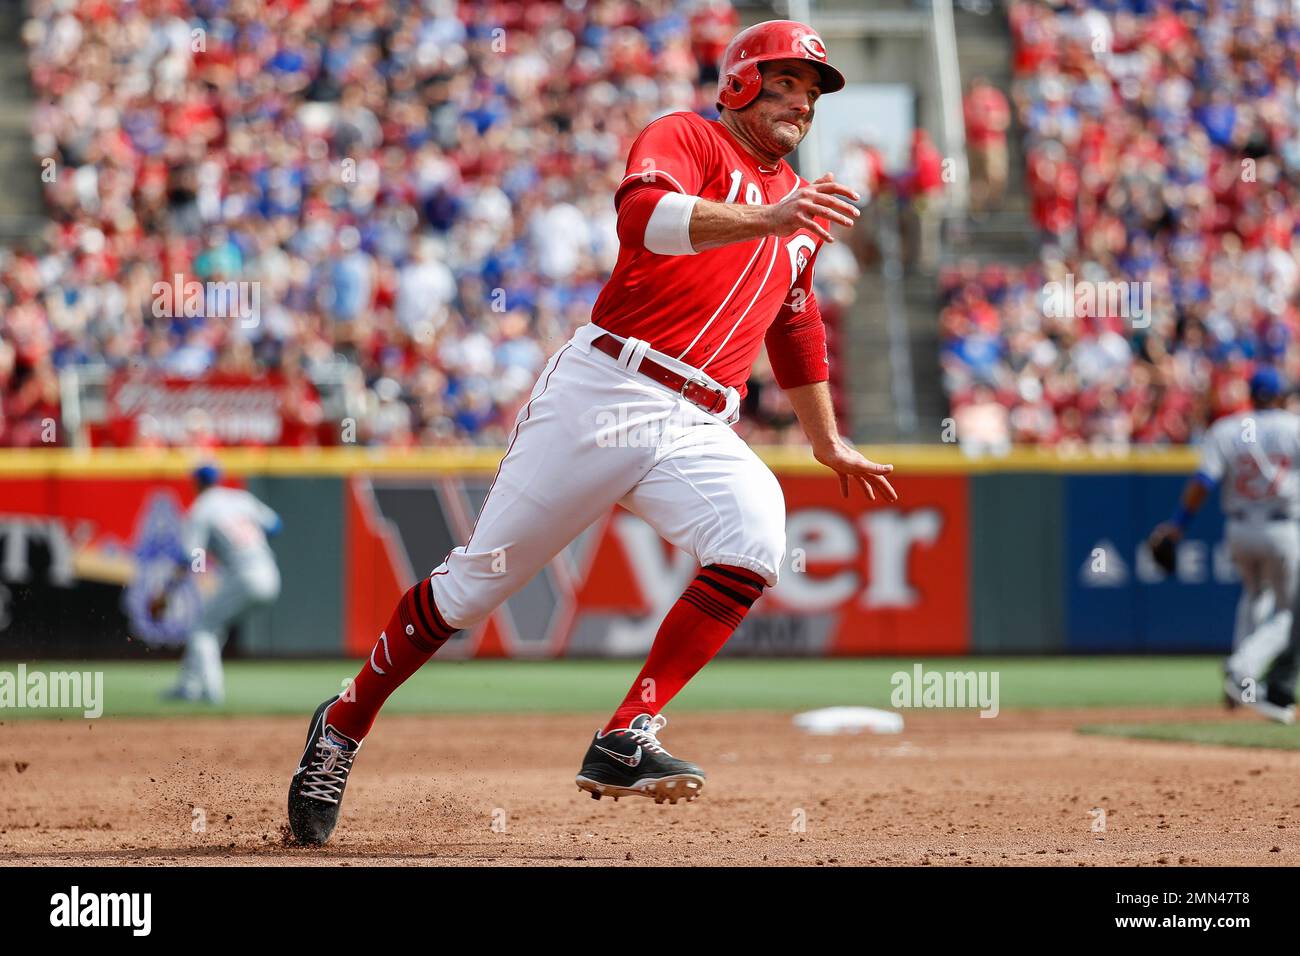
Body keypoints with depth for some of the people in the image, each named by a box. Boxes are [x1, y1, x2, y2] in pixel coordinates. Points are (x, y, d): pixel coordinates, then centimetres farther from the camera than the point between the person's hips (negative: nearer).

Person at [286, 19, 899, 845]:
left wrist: (829, 443, 38)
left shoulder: (797, 205, 23)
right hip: (602, 395, -6)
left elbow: (797, 328, 37)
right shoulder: (686, 139, 0)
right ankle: (345, 725, 19)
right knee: (479, 581, -2)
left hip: (696, 428, 6)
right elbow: (643, 213, -23)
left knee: (754, 541, -25)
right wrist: (766, 221, -35)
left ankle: (625, 741, -23)